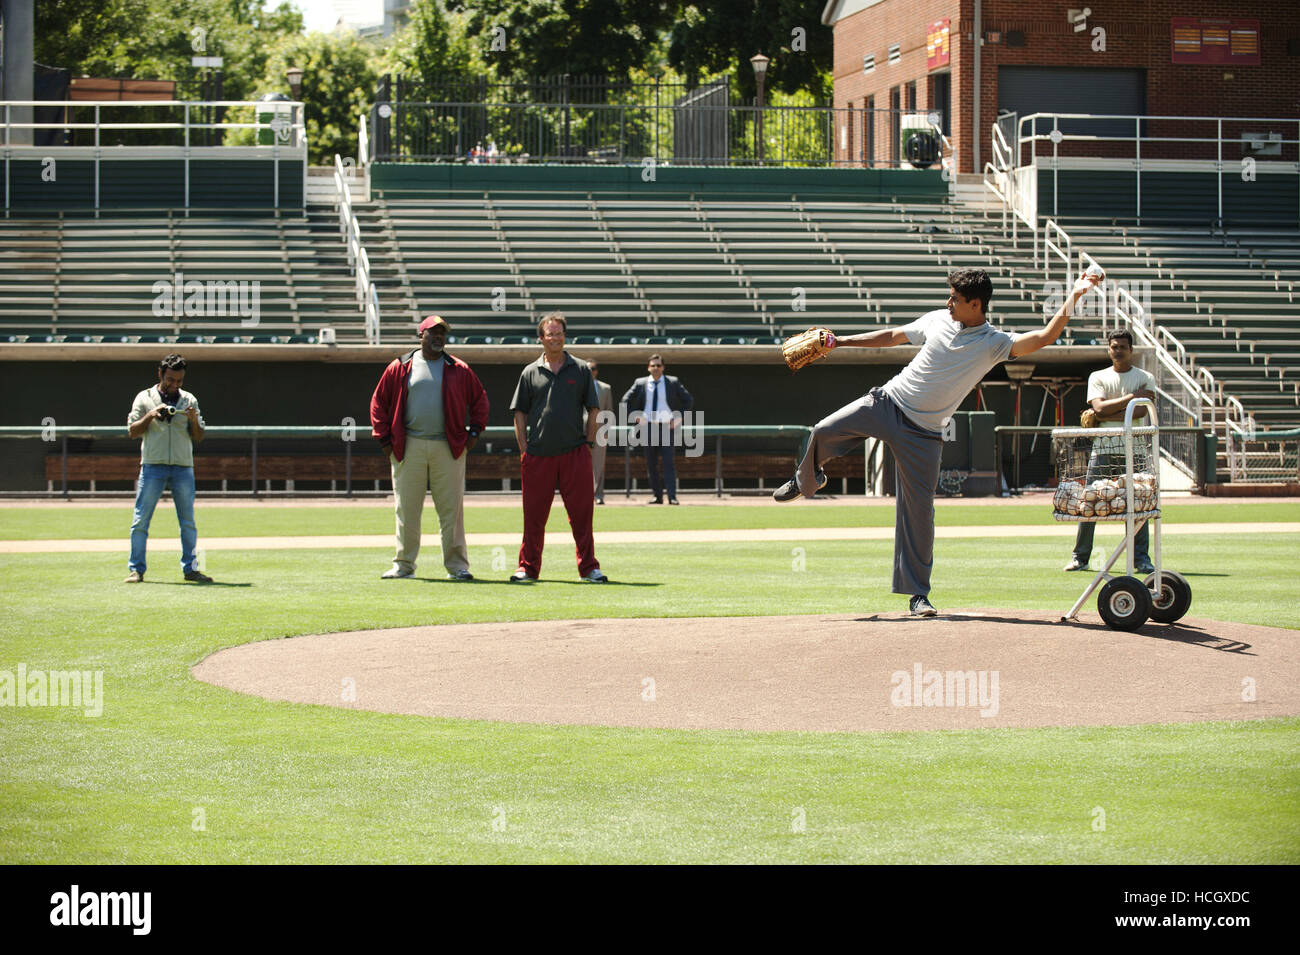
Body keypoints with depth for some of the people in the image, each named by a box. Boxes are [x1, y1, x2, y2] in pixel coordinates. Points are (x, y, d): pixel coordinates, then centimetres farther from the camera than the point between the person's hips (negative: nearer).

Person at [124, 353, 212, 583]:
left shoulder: (189, 401, 11)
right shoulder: (144, 398, 6)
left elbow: (198, 438, 9)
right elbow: (132, 431, 0)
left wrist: (193, 420, -10)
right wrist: (150, 415, -15)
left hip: (183, 469, 2)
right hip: (153, 467, -2)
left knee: (188, 522, 3)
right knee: (140, 520, -6)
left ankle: (190, 568, 10)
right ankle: (136, 569, -2)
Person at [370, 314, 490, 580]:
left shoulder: (458, 370, 9)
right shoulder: (399, 368, 7)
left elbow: (479, 399, 17)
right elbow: (379, 402, 11)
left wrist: (474, 431, 6)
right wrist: (384, 437, 4)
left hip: (448, 448, 0)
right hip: (409, 448, 0)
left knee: (451, 509, -2)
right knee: (406, 509, 3)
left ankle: (457, 565, 1)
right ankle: (404, 565, 10)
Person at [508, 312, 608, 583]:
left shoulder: (581, 370, 8)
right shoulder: (530, 373, 9)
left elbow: (592, 410, 10)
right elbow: (519, 413, 10)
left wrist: (589, 444, 0)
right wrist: (524, 450, 1)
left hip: (575, 453, 0)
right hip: (538, 456, 0)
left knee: (582, 512, 0)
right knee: (534, 514, 3)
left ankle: (589, 567, 6)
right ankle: (528, 567, 11)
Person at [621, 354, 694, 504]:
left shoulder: (673, 383, 3)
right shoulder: (640, 383, 7)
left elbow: (688, 400, 8)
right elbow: (626, 401, 15)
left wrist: (678, 419, -1)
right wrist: (636, 416, 3)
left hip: (667, 426, -2)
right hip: (648, 426, 2)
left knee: (668, 462, -11)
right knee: (651, 464, 3)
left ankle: (672, 497, -12)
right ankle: (657, 496, 10)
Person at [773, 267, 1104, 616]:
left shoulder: (995, 344, -9)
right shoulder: (938, 320, 3)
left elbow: (1043, 338, -23)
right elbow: (893, 336, 16)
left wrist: (1074, 297, -30)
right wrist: (840, 341, 15)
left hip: (921, 434, -3)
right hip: (886, 403, 3)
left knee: (919, 509, -4)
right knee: (824, 431, -9)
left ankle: (918, 593, 6)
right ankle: (807, 480, 27)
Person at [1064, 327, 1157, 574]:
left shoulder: (1145, 378, 8)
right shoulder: (1097, 378, 12)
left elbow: (1142, 411, -8)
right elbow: (1100, 408, -6)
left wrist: (1104, 416, -10)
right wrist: (1132, 396, -8)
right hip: (1102, 448, 1)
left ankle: (1141, 558, 1)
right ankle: (1080, 557, 6)